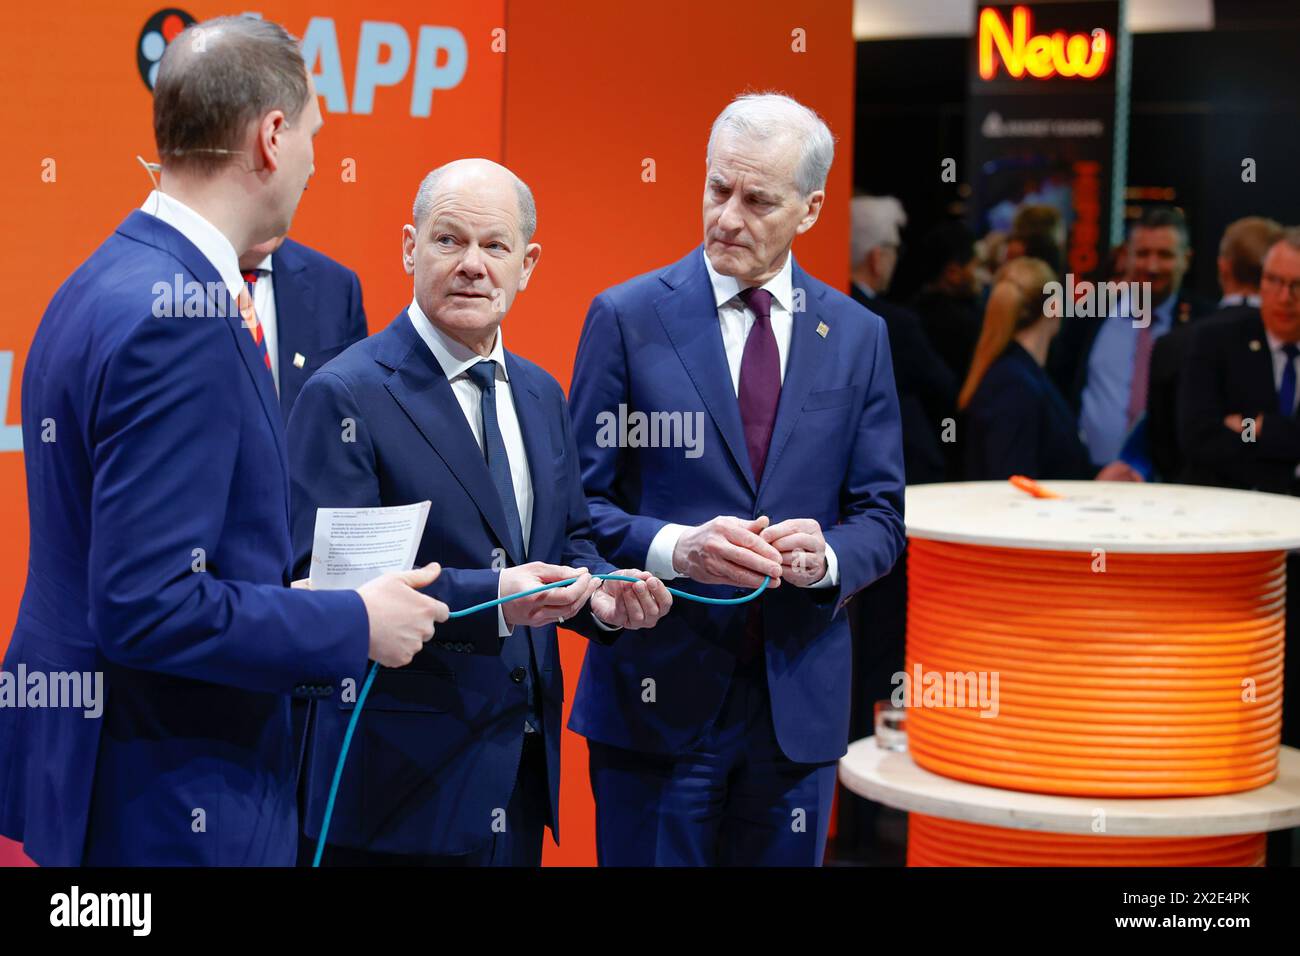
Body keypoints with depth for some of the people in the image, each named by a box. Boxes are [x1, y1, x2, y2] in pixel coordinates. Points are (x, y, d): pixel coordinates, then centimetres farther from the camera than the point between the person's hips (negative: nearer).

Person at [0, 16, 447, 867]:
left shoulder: (102, 283, 8)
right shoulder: (178, 320, -22)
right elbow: (147, 606, -26)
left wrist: (294, 598, 15)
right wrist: (355, 625, -15)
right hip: (171, 802, -9)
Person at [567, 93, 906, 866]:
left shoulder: (857, 336, 7)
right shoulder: (628, 318, -1)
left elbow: (881, 516, 7)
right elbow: (579, 501, -3)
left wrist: (826, 557, -15)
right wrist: (674, 548, -22)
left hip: (798, 704, 3)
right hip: (659, 694, -3)